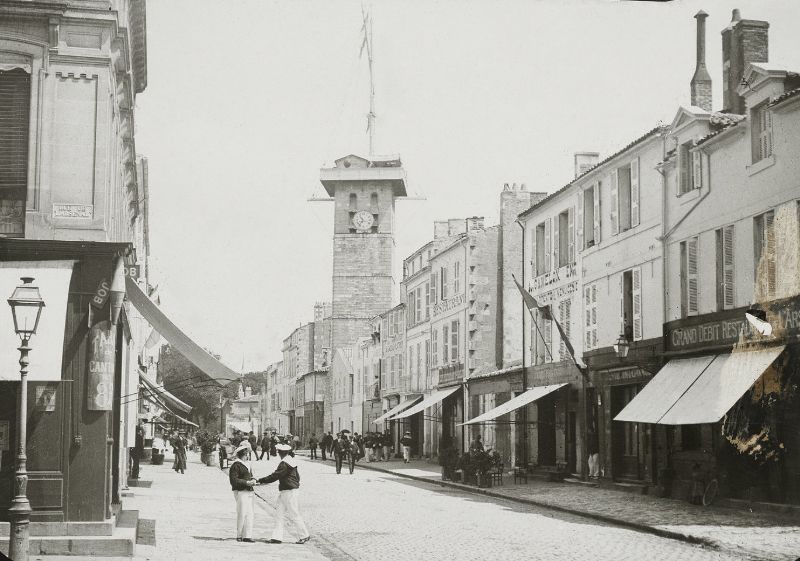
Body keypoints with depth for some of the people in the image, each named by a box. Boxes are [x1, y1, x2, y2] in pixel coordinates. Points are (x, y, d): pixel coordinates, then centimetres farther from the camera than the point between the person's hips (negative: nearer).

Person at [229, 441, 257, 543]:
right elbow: (233, 480, -16)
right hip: (240, 492, -9)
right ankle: (239, 535, 5)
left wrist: (253, 480, 5)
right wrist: (246, 482, -20)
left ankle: (247, 535, 7)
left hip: (248, 491, 9)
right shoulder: (236, 465, -10)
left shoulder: (246, 464, 19)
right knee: (242, 513, -5)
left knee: (249, 514, 5)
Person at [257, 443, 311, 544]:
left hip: (289, 492, -10)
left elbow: (274, 476, -22)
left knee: (294, 515, -1)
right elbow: (297, 476, 18)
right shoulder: (291, 461, 11)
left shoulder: (284, 464, -20)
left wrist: (260, 480, -17)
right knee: (280, 514, 7)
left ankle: (305, 535, 9)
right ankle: (277, 537, 6)